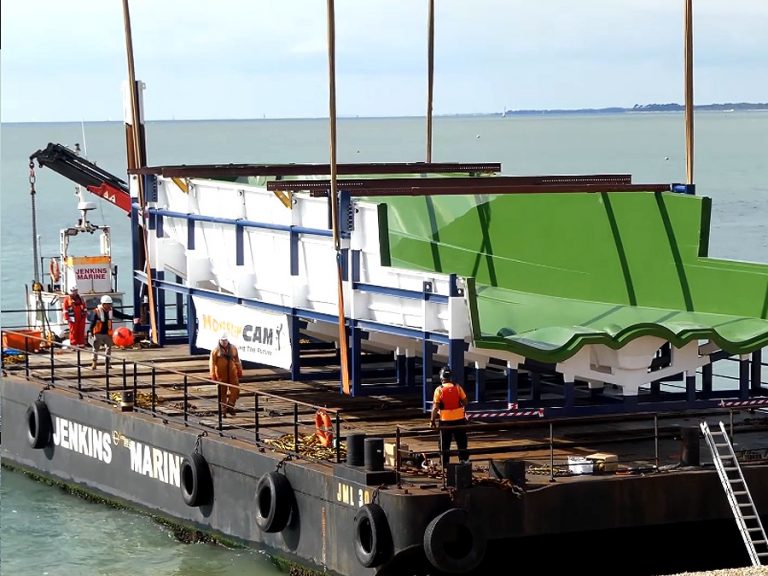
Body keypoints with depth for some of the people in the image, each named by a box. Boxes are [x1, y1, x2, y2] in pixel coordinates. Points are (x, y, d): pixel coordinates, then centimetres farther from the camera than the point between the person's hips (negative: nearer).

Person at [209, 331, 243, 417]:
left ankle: (230, 406, 11)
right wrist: (213, 375, -13)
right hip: (221, 375, -3)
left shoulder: (233, 348, 5)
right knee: (222, 393, 5)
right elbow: (212, 363, -7)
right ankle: (223, 411, 12)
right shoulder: (216, 350, -5)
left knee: (235, 390, -3)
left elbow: (237, 360, 14)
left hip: (232, 374, 3)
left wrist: (239, 371, 15)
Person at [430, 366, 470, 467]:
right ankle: (463, 461, 13)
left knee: (445, 444, 8)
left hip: (445, 421, -2)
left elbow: (435, 407, -11)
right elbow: (465, 402, 1)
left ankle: (445, 464, 8)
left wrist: (432, 420, -4)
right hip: (459, 419, 2)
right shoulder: (457, 387, -4)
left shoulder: (439, 390, -10)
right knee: (462, 443, 12)